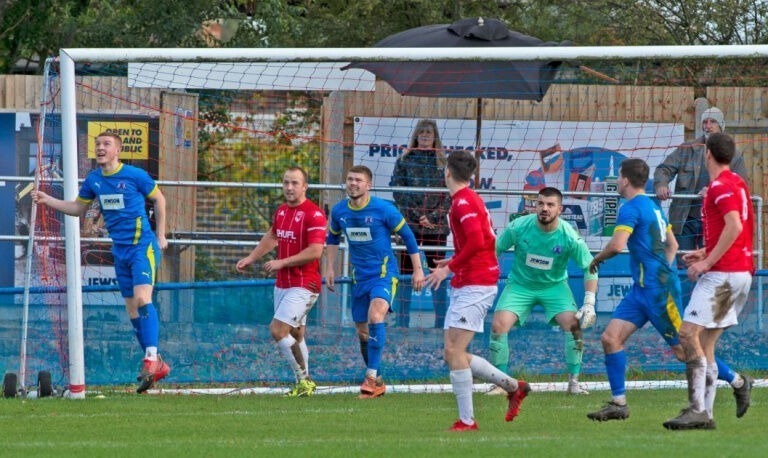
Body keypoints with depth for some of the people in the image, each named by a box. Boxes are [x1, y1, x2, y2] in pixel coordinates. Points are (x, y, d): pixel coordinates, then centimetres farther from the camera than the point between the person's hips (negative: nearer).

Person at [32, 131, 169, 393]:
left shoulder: (135, 176, -9)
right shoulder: (93, 180, 6)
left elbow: (158, 199, 4)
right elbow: (78, 208, 19)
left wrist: (160, 235, 5)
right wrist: (48, 201, 7)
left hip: (143, 244, -6)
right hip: (120, 250, 6)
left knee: (142, 298, -22)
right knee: (132, 308, 6)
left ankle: (151, 357, -25)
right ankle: (157, 366, 13)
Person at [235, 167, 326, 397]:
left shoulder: (314, 214, -15)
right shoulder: (281, 211, 11)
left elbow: (315, 251, -22)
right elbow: (271, 237, 29)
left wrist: (281, 263, -19)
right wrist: (250, 258, 25)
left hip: (303, 285, -8)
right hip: (282, 283, 8)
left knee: (278, 330, -16)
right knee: (295, 335, 12)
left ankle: (304, 379, -6)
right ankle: (302, 385, 20)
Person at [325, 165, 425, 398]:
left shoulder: (384, 209, -13)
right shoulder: (339, 211, 1)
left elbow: (408, 236, -3)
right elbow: (332, 238, 21)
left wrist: (418, 269, -2)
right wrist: (330, 268, 16)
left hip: (384, 273, -6)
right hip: (360, 278, 6)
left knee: (375, 317, -28)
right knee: (363, 332, 9)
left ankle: (372, 377, -28)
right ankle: (377, 384, 25)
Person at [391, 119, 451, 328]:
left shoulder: (442, 162, 7)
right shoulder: (404, 161, 6)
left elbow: (449, 195, 4)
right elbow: (398, 192, 0)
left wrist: (433, 217, -9)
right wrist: (419, 216, -9)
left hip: (436, 226, 0)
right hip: (409, 224, 0)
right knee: (406, 274, 1)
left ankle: (441, 323, 3)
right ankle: (402, 322, 6)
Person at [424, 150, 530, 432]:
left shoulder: (463, 202, -13)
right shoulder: (469, 200, 17)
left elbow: (477, 241, -25)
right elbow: (485, 242, 22)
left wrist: (449, 267, -20)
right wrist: (453, 262, 17)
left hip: (474, 287, -10)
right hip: (464, 288, 10)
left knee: (454, 350, -13)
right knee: (452, 353, 10)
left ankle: (467, 420, -13)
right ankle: (513, 386, 18)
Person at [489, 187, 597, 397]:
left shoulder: (569, 236, -20)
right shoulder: (518, 227, -20)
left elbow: (589, 268, -11)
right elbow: (495, 250, -4)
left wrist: (589, 304, -18)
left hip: (555, 286, 0)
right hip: (520, 285, 0)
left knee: (573, 325, -21)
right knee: (498, 325, -18)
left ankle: (574, 382, -4)